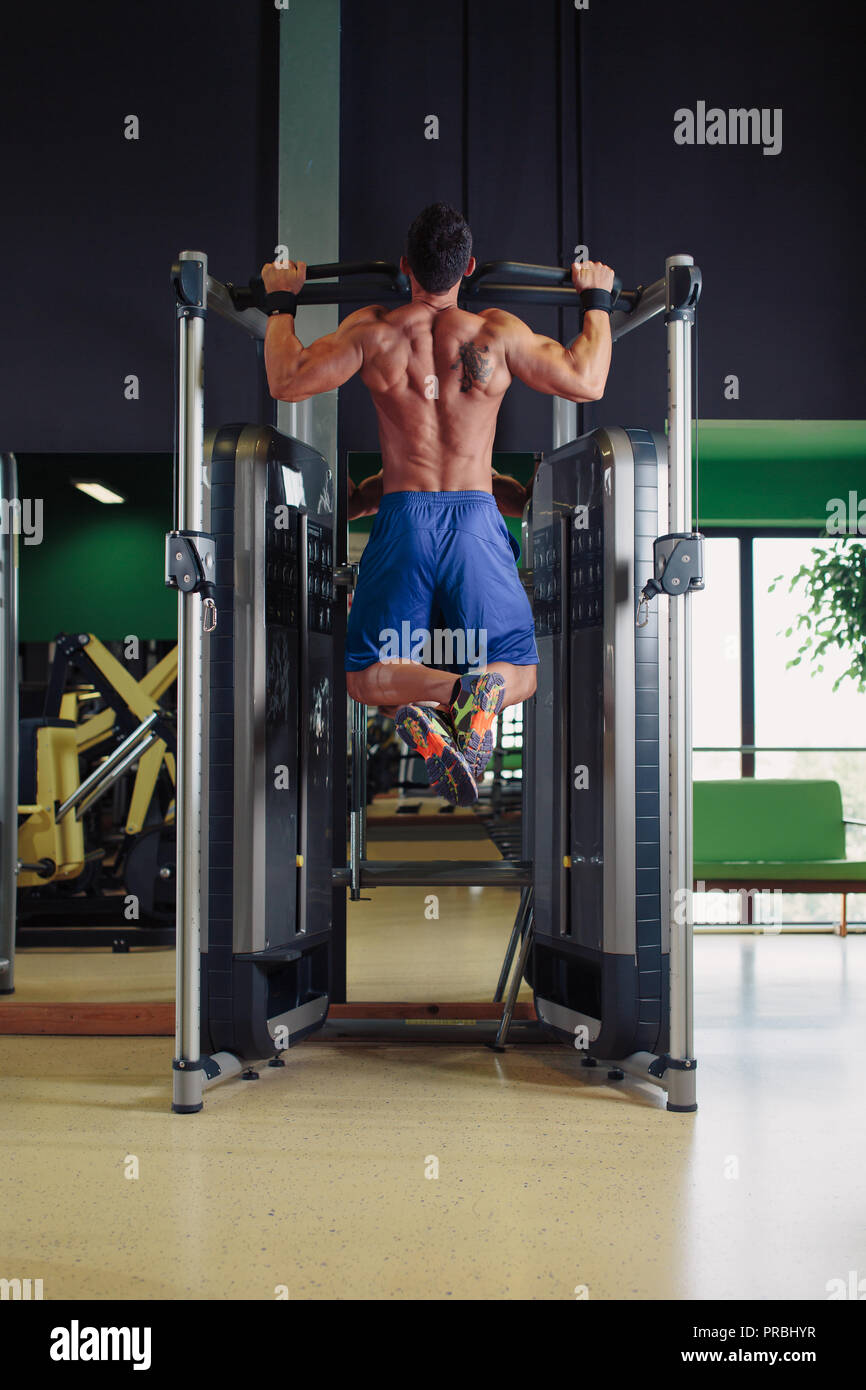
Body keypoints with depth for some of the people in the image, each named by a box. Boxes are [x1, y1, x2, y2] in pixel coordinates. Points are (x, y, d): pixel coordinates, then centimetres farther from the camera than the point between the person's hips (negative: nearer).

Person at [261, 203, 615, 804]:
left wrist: (282, 303, 18)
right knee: (518, 673, 13)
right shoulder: (498, 332, 1)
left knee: (365, 676, 11)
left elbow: (286, 382, 2)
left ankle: (447, 693, -24)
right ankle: (483, 695, -27)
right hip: (478, 518, 0)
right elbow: (587, 382, 6)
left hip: (401, 518, 0)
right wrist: (596, 300, 21)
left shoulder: (373, 329, 0)